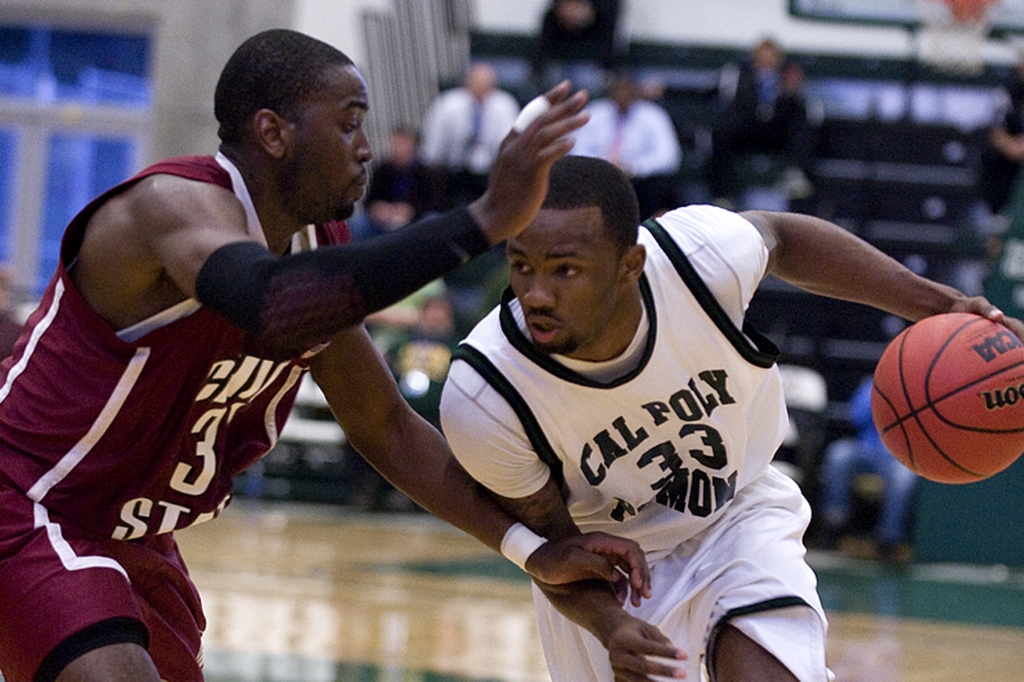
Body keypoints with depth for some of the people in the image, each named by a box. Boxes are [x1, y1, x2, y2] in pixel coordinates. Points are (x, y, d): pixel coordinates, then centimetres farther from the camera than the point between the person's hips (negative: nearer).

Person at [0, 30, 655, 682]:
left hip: (135, 542, 10)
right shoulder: (176, 202, -25)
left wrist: (535, 550, 5)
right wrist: (486, 219, -49)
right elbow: (276, 306, -48)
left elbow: (385, 426, 13)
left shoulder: (318, 248, 2)